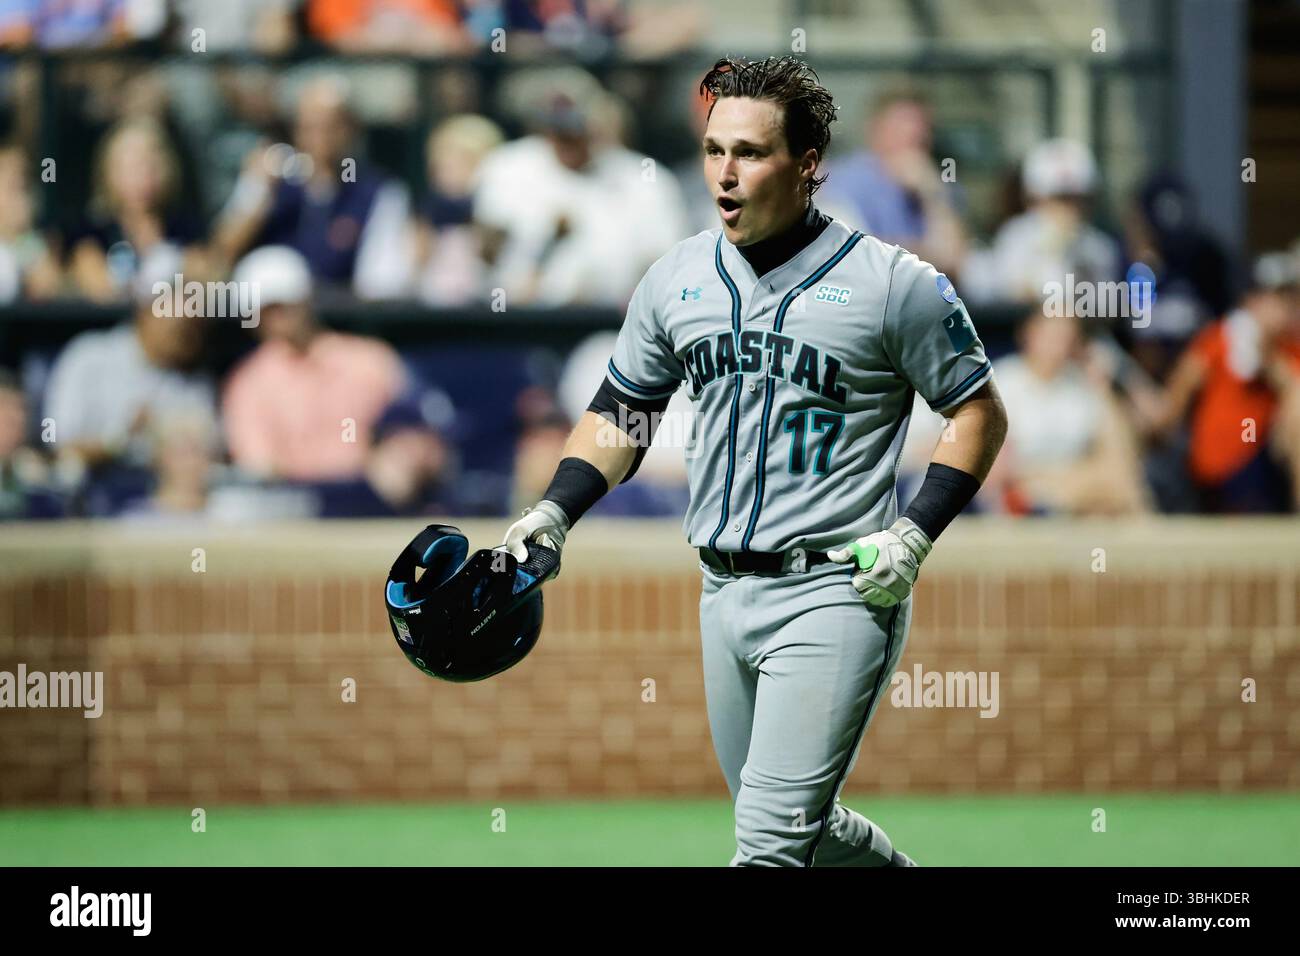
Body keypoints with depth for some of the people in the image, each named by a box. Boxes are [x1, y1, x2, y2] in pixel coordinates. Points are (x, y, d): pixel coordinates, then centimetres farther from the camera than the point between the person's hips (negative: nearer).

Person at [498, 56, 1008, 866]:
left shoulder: (893, 283, -8)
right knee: (795, 826, 16)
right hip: (725, 595, 6)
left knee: (772, 840, -14)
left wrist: (915, 534, -11)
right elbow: (621, 412, 18)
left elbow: (980, 413, 0)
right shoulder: (678, 279, 7)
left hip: (835, 594, -6)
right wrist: (555, 511, 3)